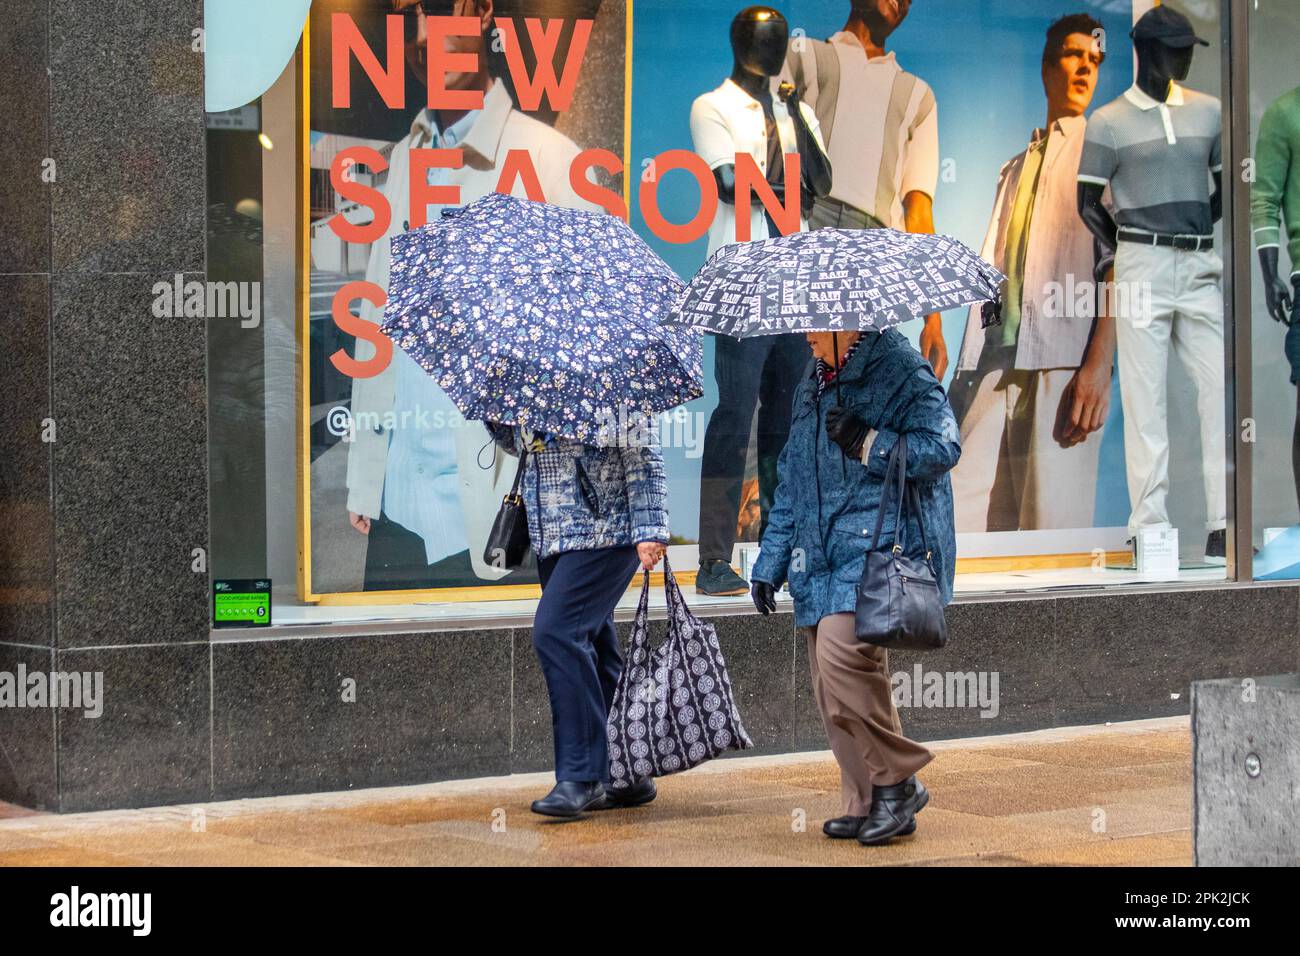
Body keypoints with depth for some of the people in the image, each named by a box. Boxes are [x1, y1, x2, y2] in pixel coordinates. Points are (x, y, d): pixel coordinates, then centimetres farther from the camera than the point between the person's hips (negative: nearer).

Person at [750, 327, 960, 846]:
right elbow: (792, 479, 26)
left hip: (880, 544, -8)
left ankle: (896, 779, -10)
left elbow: (943, 448, -12)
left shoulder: (900, 369, -3)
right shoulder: (813, 384, 22)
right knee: (830, 686, 3)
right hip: (823, 555, 8)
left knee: (841, 654, -25)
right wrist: (770, 563, 23)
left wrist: (868, 444, -18)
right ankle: (868, 805, 10)